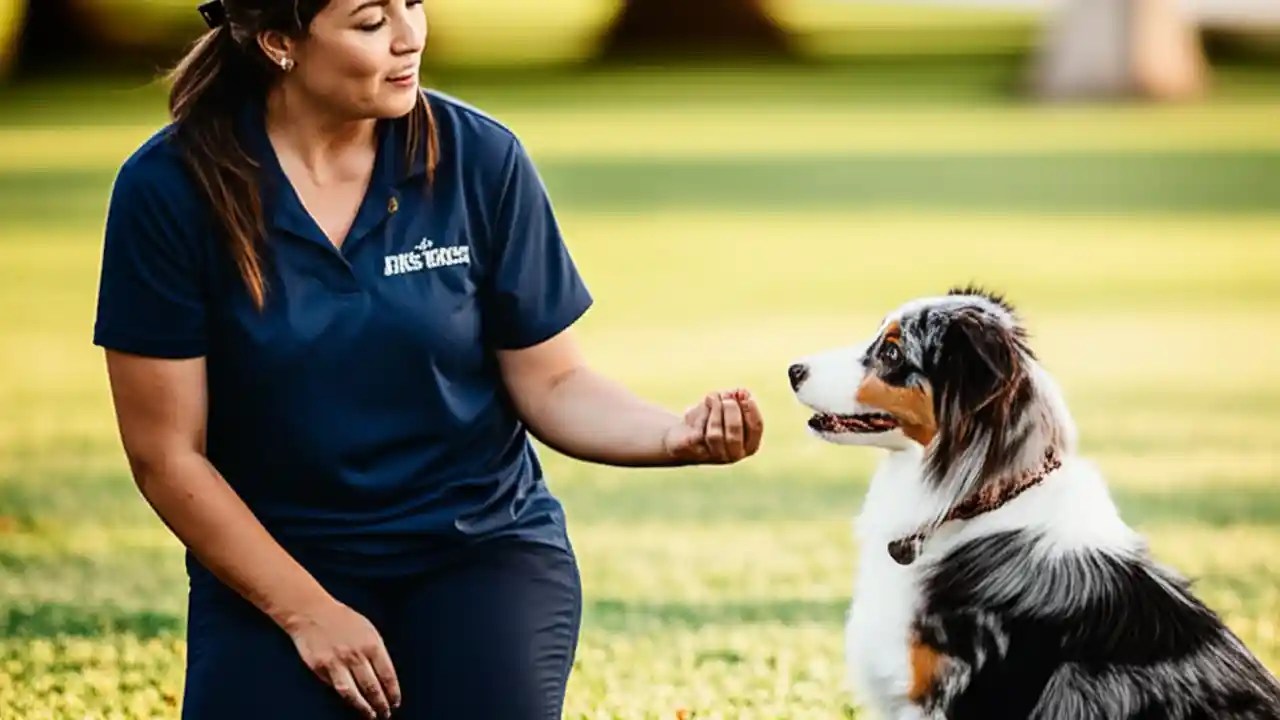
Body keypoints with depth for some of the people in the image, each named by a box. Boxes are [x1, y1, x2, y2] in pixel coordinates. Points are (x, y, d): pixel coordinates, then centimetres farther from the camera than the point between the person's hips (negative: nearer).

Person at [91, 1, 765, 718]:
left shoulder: (479, 158, -7)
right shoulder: (169, 188, -11)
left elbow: (550, 382, 0)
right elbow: (167, 453, -7)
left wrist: (675, 435, -20)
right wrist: (307, 612, -10)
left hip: (481, 544, 1)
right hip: (271, 561, -1)